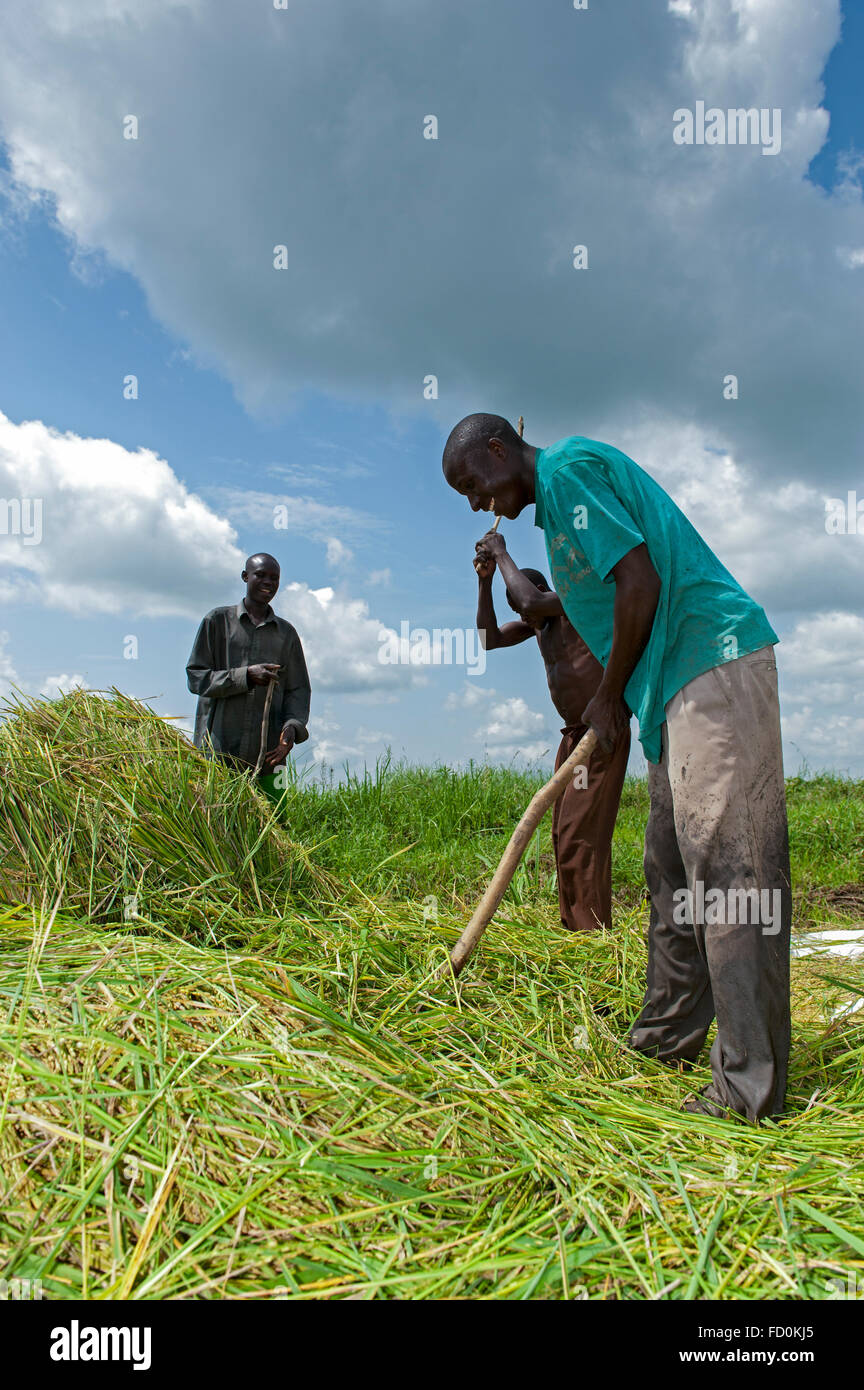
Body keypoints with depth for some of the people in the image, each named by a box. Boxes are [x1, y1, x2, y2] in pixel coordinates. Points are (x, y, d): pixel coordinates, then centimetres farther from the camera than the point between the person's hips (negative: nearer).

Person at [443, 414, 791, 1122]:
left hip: (714, 664, -11)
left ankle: (749, 1089, -3)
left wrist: (610, 697, -7)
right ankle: (668, 1035, 26)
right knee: (672, 868, 14)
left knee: (726, 868, -10)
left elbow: (641, 583, -16)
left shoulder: (568, 466, -8)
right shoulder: (555, 499, 22)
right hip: (681, 687, 11)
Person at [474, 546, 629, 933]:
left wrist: (503, 556, -15)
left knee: (580, 835, -15)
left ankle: (591, 931, -13)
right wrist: (485, 581, 0)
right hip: (574, 736, 9)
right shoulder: (538, 623, 12)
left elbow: (532, 600, -30)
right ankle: (573, 926, 15)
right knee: (564, 836, 9)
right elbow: (490, 640, 9)